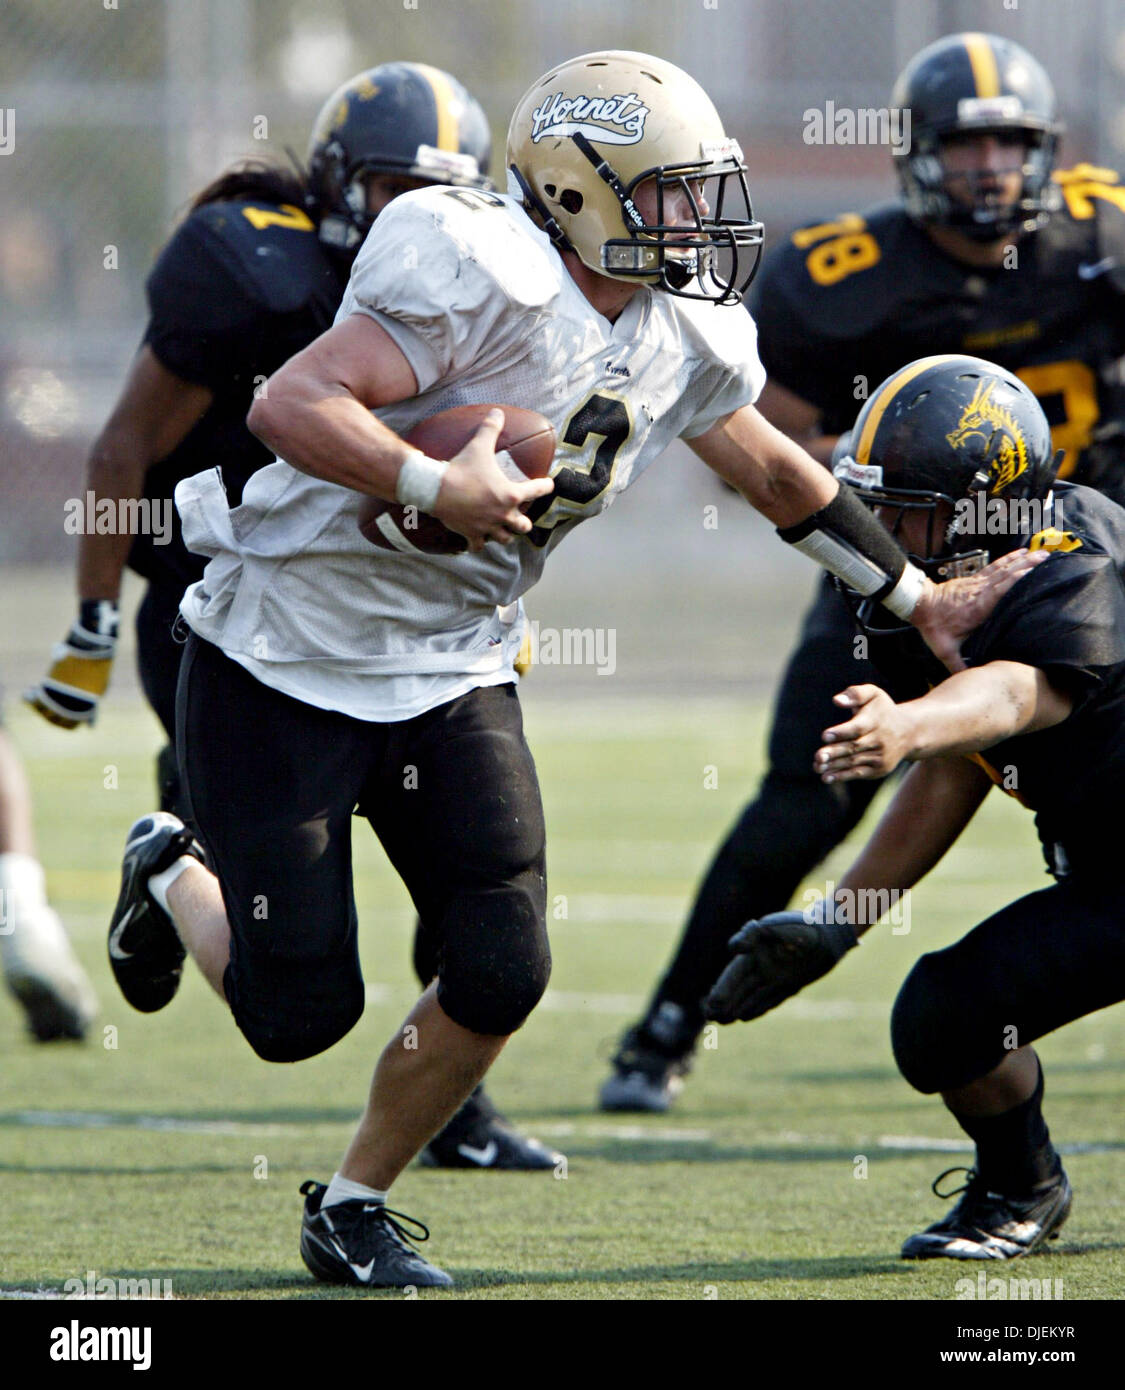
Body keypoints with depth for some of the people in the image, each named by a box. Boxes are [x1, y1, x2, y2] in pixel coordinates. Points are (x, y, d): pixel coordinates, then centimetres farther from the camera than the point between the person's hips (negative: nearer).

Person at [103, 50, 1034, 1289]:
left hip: (448, 673, 7)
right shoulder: (490, 284, -25)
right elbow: (289, 406, -30)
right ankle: (174, 881, 31)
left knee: (500, 973, -8)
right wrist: (436, 487, -40)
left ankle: (352, 1209, 15)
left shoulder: (684, 339, 1)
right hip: (284, 659, -7)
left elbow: (773, 471, 19)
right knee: (299, 1012, -4)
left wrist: (921, 601, 25)